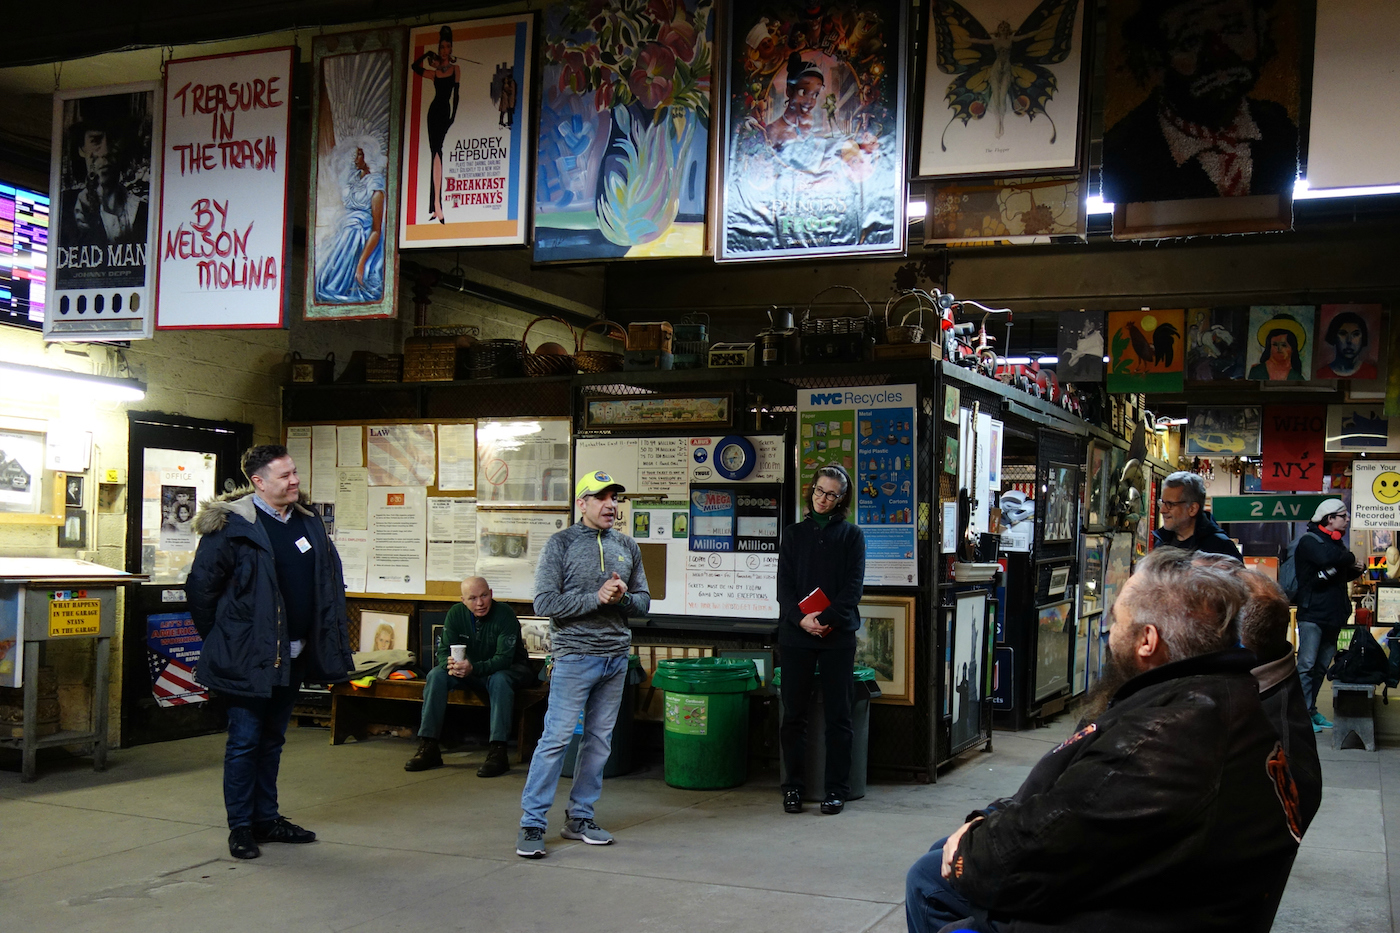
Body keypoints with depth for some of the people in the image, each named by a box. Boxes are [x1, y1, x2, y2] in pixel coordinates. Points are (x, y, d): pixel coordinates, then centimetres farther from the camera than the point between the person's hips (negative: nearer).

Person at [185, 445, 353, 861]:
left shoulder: (308, 522, 8)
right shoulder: (232, 525, -12)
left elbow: (332, 581, 18)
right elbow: (201, 585, -9)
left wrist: (329, 636, 12)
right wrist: (219, 637, -4)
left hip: (293, 655, 7)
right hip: (250, 656, -6)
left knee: (272, 739, 16)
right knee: (245, 740, 0)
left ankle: (267, 818, 25)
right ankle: (240, 827, 9)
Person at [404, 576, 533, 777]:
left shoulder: (505, 615, -23)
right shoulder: (455, 614, -7)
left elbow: (504, 658, -30)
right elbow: (443, 650, -9)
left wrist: (473, 668, -47)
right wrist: (450, 665, -35)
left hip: (509, 670, -5)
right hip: (470, 673, 5)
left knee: (499, 681, -38)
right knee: (436, 675, -18)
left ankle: (497, 752, -39)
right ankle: (428, 748, -19)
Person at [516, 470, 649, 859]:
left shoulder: (627, 546, 11)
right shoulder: (561, 543, -4)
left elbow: (643, 601, 14)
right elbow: (545, 602, -10)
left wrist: (623, 597, -9)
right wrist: (596, 598, -16)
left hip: (616, 656, 6)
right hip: (574, 655, -5)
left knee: (599, 740, 9)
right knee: (556, 738, -7)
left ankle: (580, 817, 20)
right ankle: (532, 824, -1)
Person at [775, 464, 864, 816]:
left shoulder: (851, 535, 7)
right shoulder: (793, 534, 13)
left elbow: (853, 586, -3)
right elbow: (784, 585, 4)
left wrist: (825, 619, -16)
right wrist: (801, 618, -13)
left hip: (838, 635, -1)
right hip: (795, 633, 2)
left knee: (838, 714, 2)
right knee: (793, 714, 3)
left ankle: (836, 788, 10)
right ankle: (793, 786, 13)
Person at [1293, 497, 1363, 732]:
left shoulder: (1335, 542, 19)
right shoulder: (1310, 541, -8)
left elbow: (1344, 574, 25)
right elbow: (1326, 558, -29)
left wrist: (1355, 569, 3)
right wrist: (1350, 558, -11)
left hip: (1333, 615, 8)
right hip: (1312, 613, -8)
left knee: (1321, 666, 11)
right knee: (1307, 664, -10)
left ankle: (1311, 710, 17)